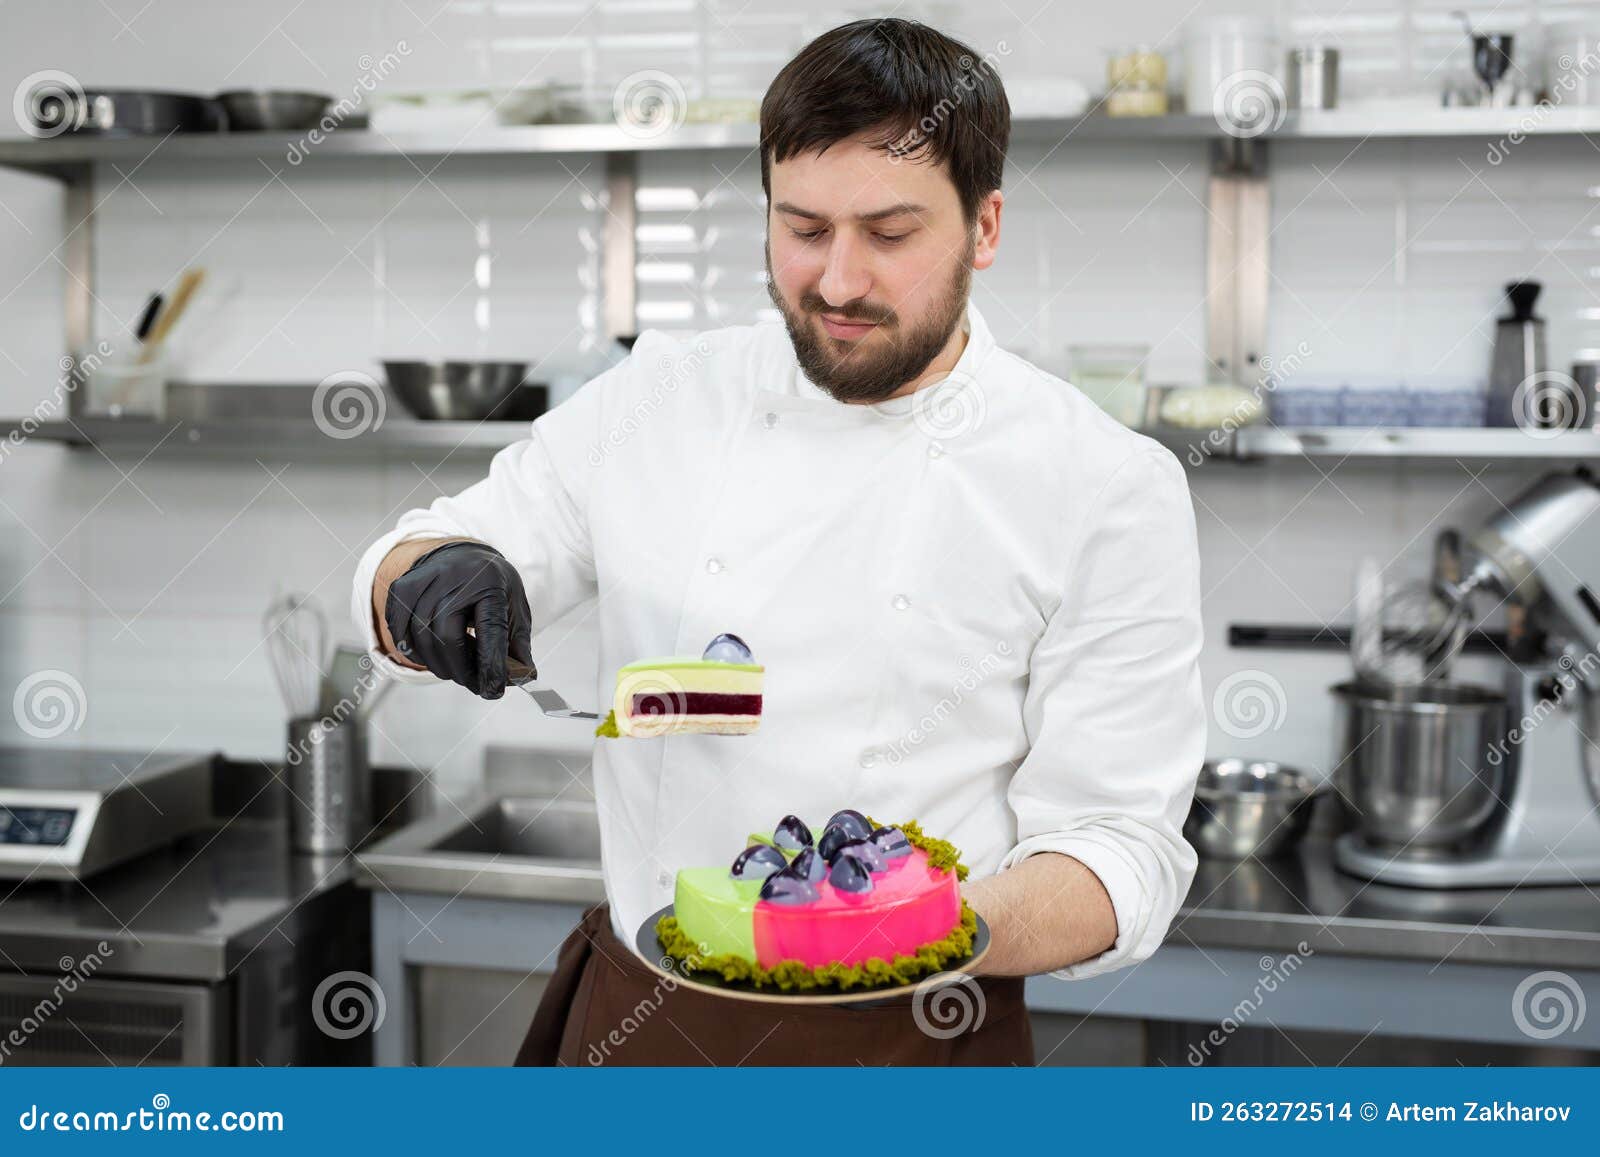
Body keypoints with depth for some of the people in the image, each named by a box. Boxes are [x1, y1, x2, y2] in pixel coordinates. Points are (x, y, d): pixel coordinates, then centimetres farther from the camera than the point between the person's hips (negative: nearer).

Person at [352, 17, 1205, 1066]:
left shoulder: (1108, 493, -11)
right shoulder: (656, 401, -1)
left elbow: (1122, 845, -12)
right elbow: (402, 588, 5)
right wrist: (432, 577, -18)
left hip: (907, 1040, -3)